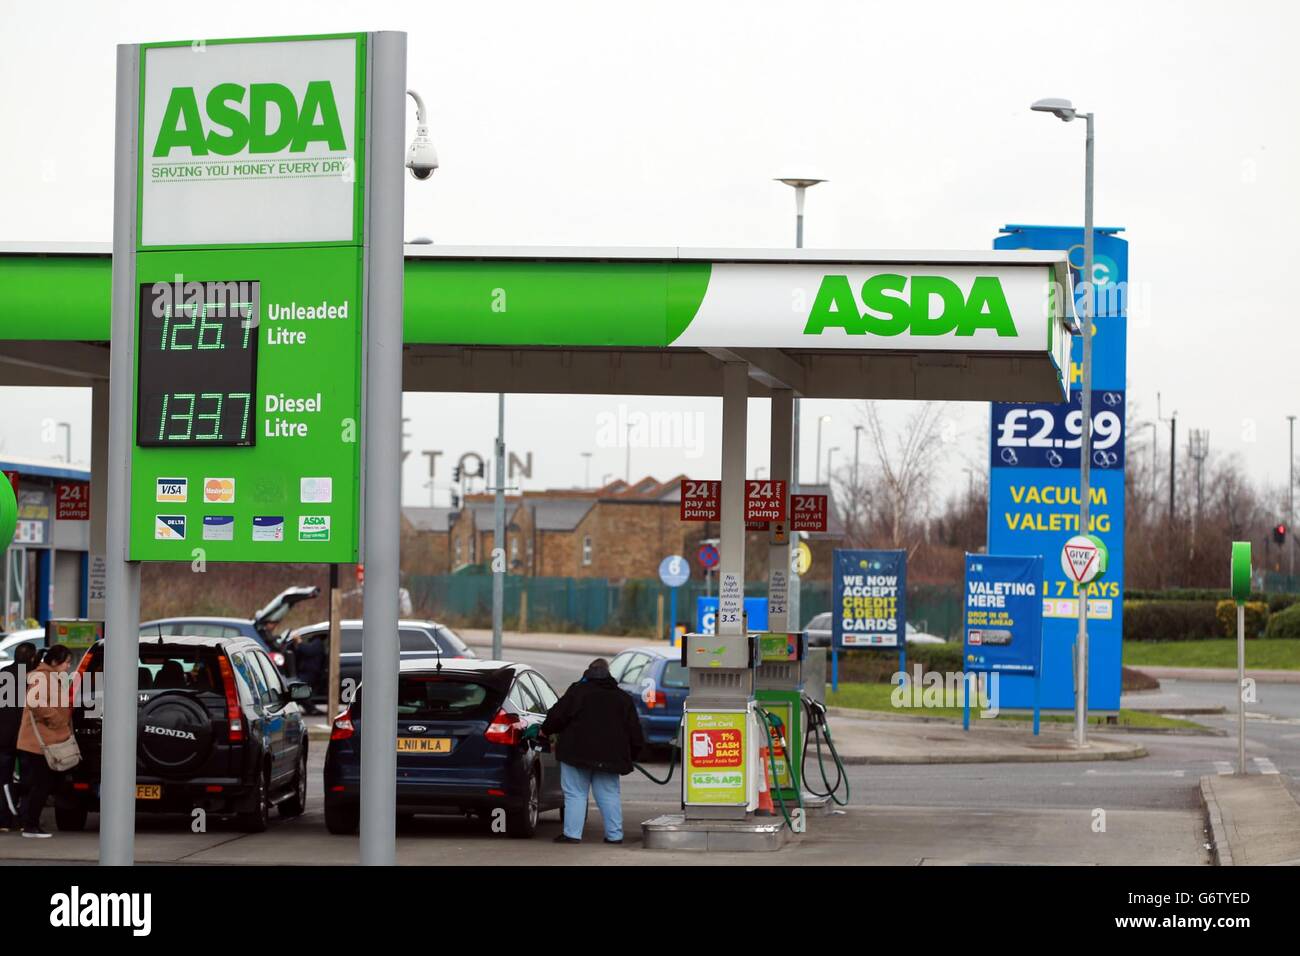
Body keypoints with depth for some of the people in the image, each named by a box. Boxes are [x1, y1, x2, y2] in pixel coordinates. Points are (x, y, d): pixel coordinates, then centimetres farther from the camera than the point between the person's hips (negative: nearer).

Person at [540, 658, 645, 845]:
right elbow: (634, 730, 11)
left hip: (577, 751, -3)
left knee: (575, 794, 2)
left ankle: (572, 833, -3)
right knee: (609, 795, 10)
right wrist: (631, 752, 23)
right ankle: (614, 835, 8)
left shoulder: (578, 690, 0)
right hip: (609, 757, 3)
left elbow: (558, 715, -4)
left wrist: (546, 730, 13)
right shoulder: (623, 698, 12)